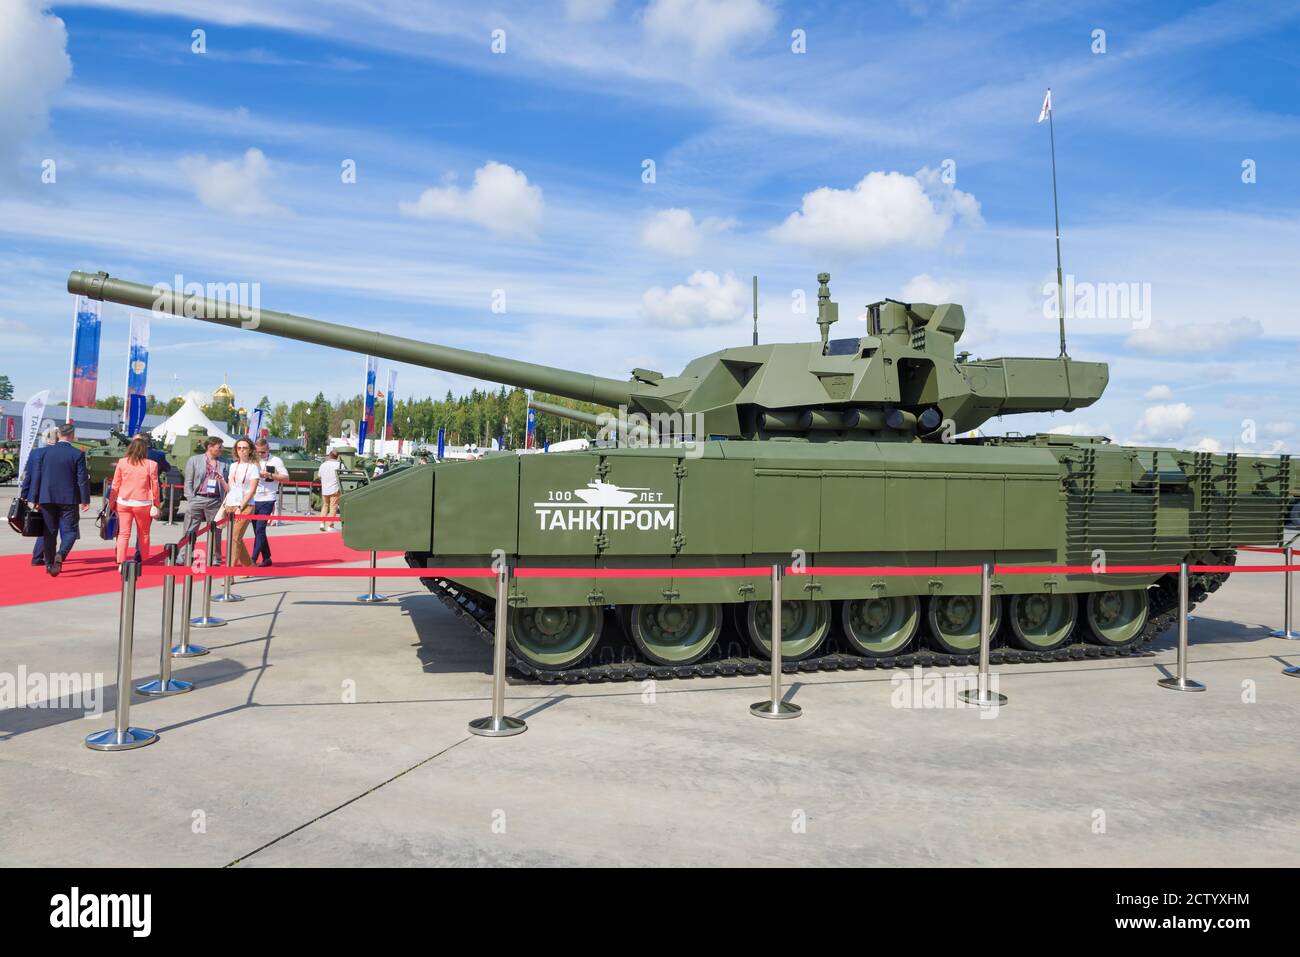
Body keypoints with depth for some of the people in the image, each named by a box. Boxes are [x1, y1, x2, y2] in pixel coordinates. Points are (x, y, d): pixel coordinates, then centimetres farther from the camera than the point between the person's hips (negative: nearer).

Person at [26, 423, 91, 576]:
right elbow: (82, 479, -7)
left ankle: (50, 564, 17)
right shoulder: (78, 454, -7)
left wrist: (34, 499, 8)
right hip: (68, 499, -3)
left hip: (47, 498, 3)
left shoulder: (44, 451, 1)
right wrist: (85, 500, 0)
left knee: (50, 532, 12)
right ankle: (60, 555, -22)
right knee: (70, 530, 3)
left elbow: (36, 476, 3)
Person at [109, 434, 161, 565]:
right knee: (144, 534, 13)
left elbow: (115, 485, 4)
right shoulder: (151, 464, -7)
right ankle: (144, 561, 20)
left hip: (123, 503, 2)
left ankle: (120, 562, 1)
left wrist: (112, 502, 13)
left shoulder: (122, 462, -1)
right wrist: (157, 504, 9)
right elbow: (155, 487, -2)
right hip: (143, 504, -1)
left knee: (123, 534, 6)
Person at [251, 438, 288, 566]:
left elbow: (286, 478, -3)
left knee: (260, 530, -11)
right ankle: (266, 558, 18)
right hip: (253, 500, 6)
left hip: (267, 500, -6)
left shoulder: (276, 461, -2)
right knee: (257, 531, 9)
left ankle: (253, 559, -11)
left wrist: (270, 475, -15)